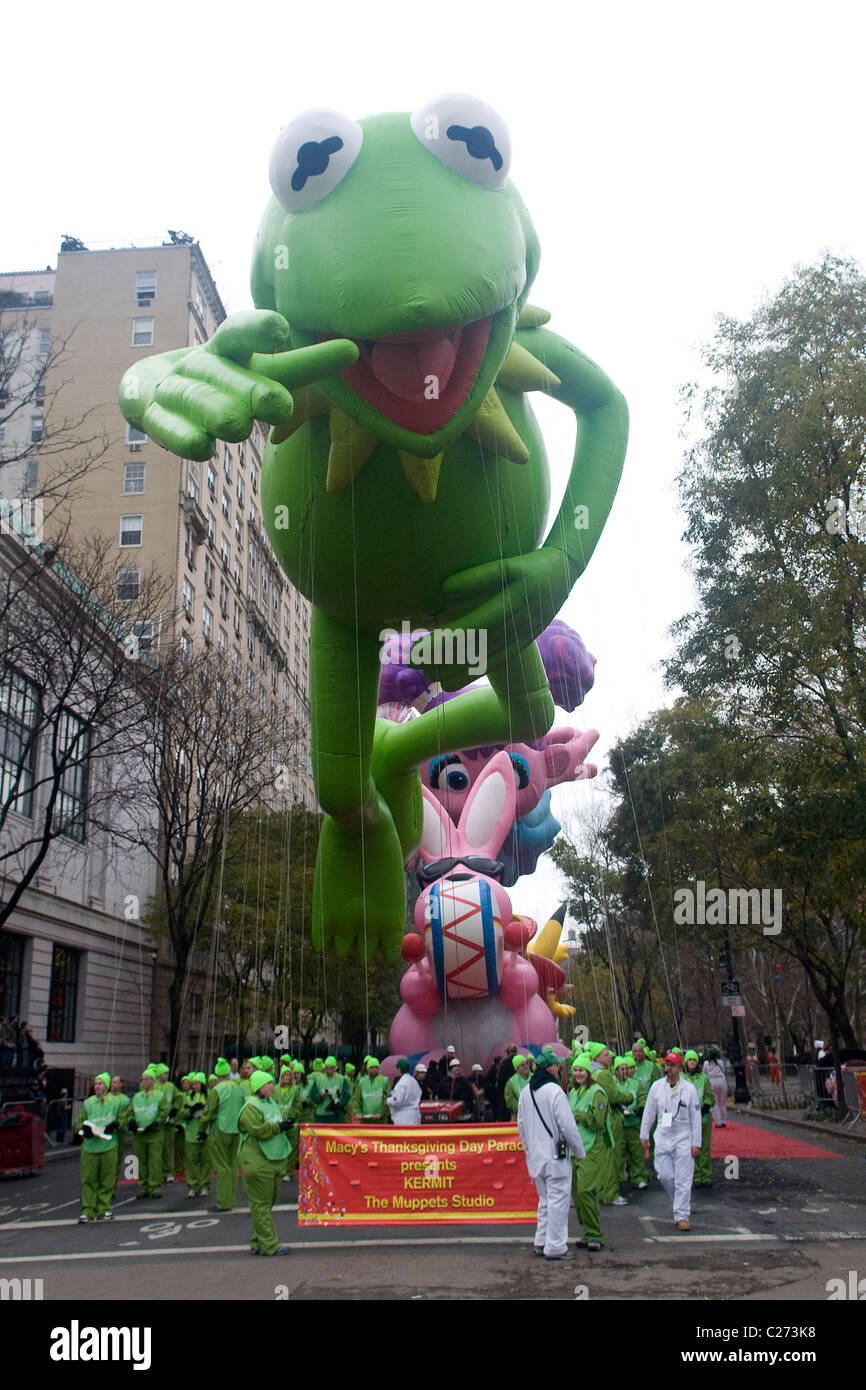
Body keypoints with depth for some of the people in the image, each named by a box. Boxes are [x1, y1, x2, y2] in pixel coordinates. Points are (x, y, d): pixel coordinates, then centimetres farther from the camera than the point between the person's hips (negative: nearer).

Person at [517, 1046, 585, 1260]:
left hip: (535, 1154, 8)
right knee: (558, 1200, 0)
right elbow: (568, 1126, -17)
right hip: (555, 1154, -8)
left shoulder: (525, 1092, 7)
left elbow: (521, 1125, 14)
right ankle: (555, 1247, 3)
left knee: (545, 1199, 19)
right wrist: (579, 1151, -5)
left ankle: (541, 1242, 24)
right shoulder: (554, 1091, -17)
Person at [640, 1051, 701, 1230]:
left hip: (683, 1137, -2)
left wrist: (696, 1143, -3)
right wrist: (644, 1135, 9)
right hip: (662, 1136, 2)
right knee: (665, 1175, 2)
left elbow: (696, 1117, -1)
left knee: (683, 1179, -4)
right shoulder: (656, 1086, 2)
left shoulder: (689, 1089, -4)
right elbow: (649, 1112, 10)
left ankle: (682, 1215, 2)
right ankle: (680, 1202, 29)